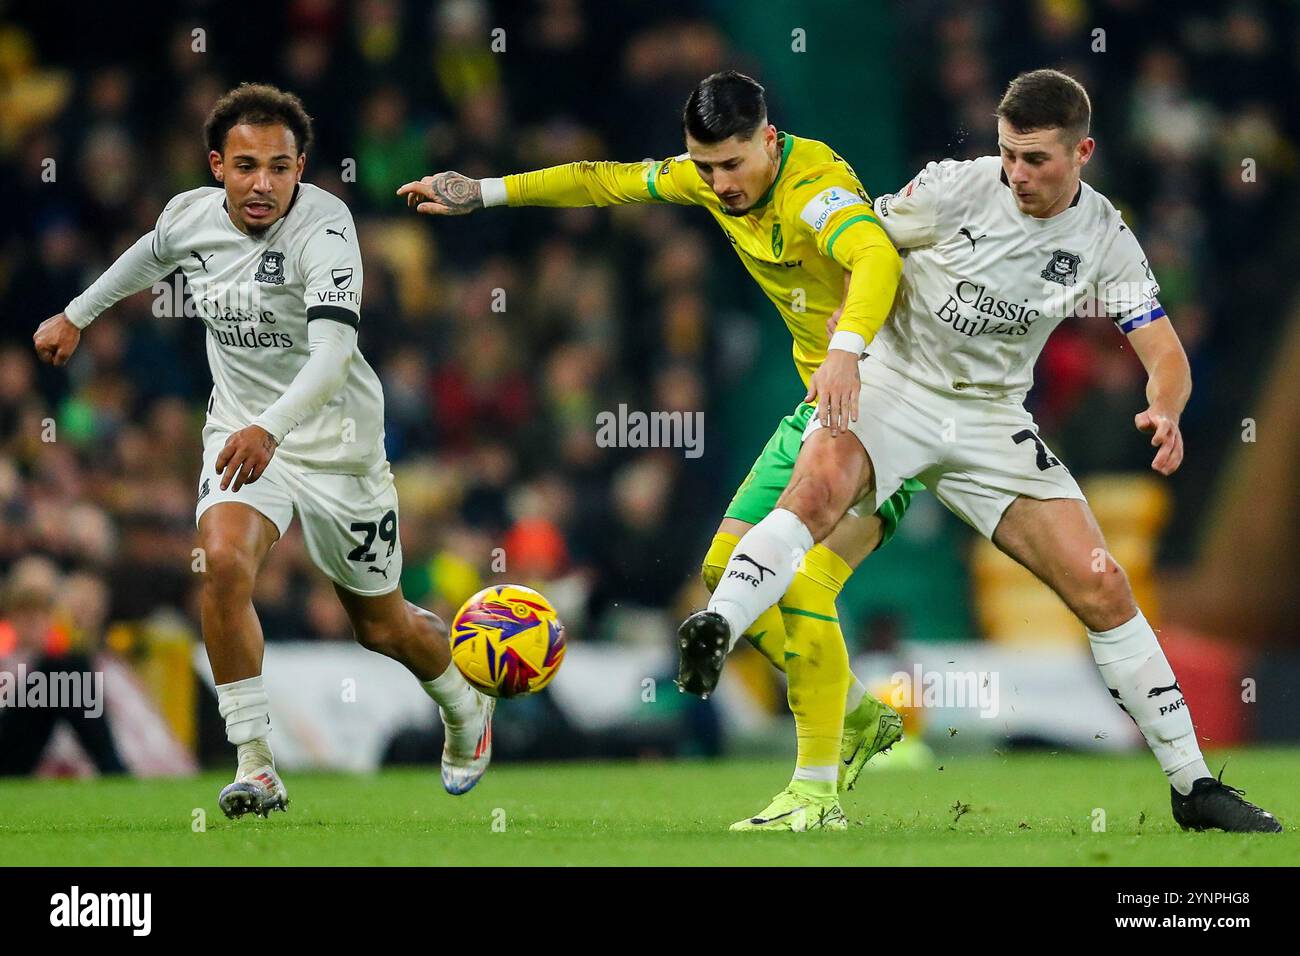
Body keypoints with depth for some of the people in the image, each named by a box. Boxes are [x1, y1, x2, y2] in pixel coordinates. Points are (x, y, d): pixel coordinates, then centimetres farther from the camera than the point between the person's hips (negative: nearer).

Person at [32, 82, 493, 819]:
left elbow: (333, 351, -38)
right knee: (223, 564, -26)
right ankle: (257, 765, -18)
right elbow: (150, 256, 21)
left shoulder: (323, 226, -25)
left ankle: (465, 706, 45)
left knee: (381, 625, 10)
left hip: (335, 440, -4)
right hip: (241, 430, 4)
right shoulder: (190, 215, -6)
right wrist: (77, 315, 31)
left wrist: (270, 428, -53)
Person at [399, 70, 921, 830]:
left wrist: (846, 349, -63)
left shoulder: (814, 188, -26)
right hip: (823, 405, 9)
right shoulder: (712, 178, 1)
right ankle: (857, 718, 23)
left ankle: (817, 793, -11)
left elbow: (876, 255, -46)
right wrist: (484, 193, 12)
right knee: (729, 569, 9)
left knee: (804, 586, -21)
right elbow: (607, 183, 14)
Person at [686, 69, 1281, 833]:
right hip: (891, 385, -3)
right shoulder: (955, 189, -12)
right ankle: (715, 635, -53)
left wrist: (1164, 413, -27)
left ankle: (1192, 785, 7)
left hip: (990, 418, 3)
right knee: (818, 485, -37)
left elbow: (1166, 355, -6)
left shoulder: (1106, 243, -5)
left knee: (1103, 589, -3)